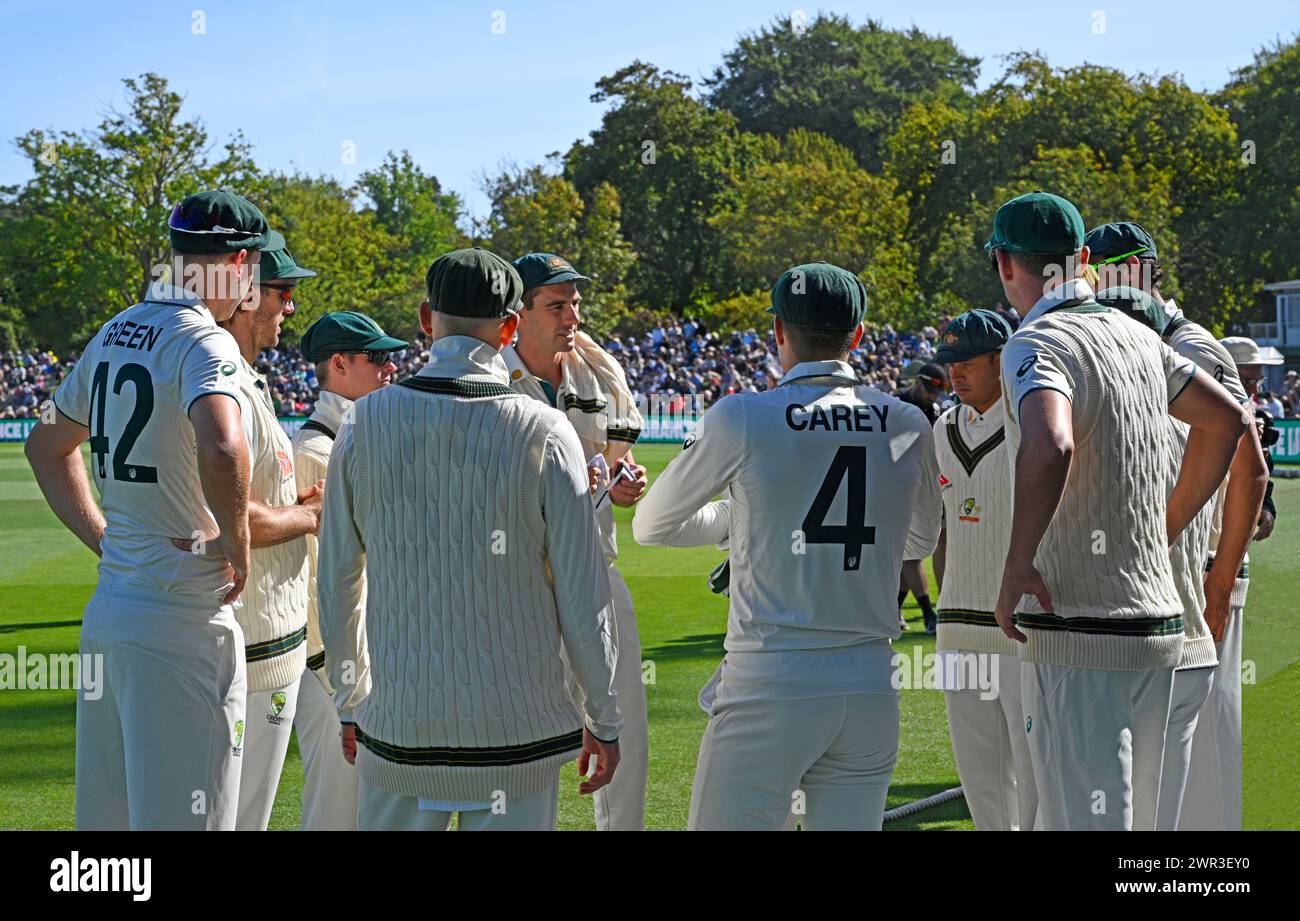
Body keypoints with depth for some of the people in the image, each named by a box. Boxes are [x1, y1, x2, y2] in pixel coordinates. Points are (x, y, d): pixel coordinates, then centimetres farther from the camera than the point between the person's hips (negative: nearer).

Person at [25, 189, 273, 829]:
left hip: (106, 610, 9)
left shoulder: (113, 336, 13)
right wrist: (236, 547, -17)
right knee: (182, 817, -5)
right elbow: (221, 451, -34)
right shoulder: (204, 342, -13)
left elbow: (46, 445, 27)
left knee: (102, 814, 14)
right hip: (184, 622, -8)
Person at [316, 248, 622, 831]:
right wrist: (604, 721, 5)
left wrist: (349, 702, 18)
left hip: (398, 718, 2)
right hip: (518, 724, -2)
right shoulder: (543, 431, -6)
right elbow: (582, 593, -5)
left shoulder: (366, 423, 0)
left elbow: (336, 582, 5)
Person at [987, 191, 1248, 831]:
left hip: (1077, 640, -8)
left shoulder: (1036, 345, -13)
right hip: (1159, 623, 8)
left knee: (1084, 817, -7)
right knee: (1132, 814, 17)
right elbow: (1227, 420, 24)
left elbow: (1049, 447, -33)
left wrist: (1017, 567, -23)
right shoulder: (1137, 337, 12)